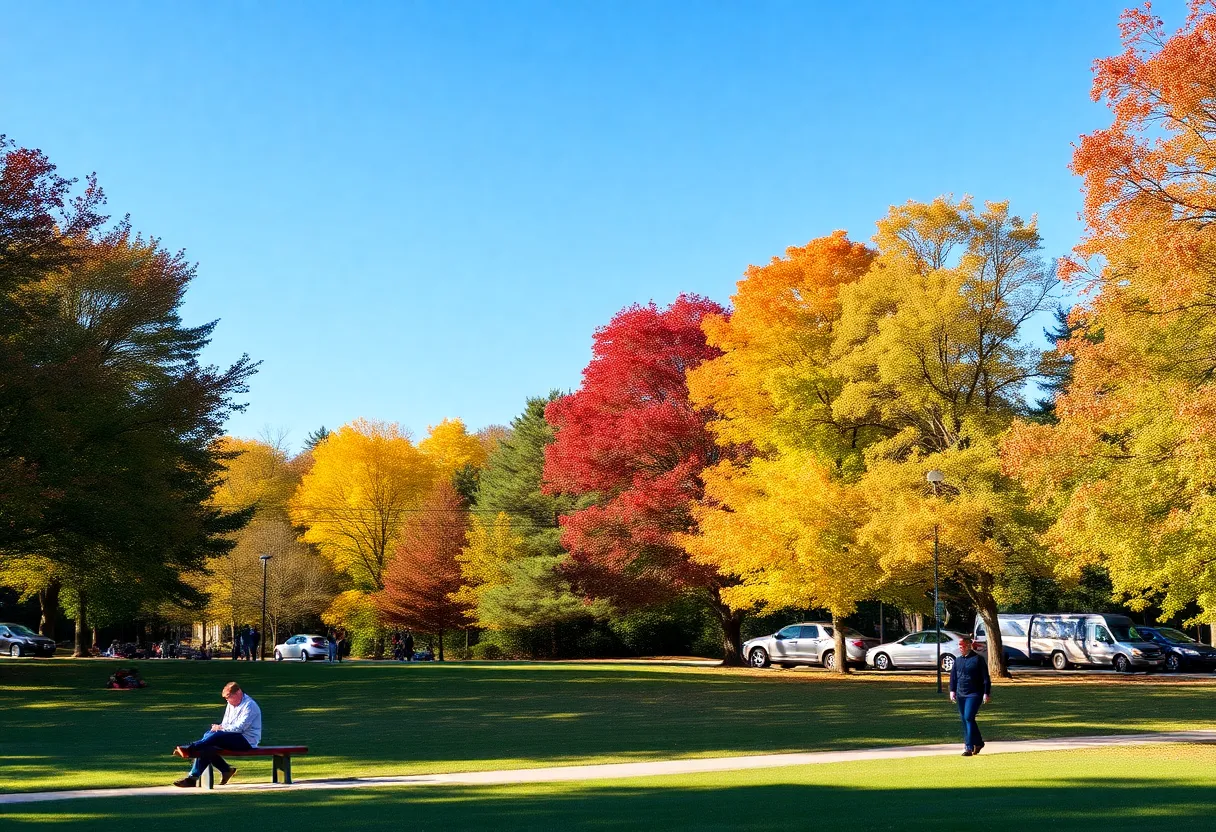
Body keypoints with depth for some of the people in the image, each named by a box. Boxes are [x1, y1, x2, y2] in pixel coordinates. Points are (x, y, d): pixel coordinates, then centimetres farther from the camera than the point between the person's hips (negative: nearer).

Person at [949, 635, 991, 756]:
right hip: (960, 695, 7)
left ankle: (969, 747, -13)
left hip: (974, 694, -7)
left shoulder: (978, 659, -5)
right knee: (965, 720, 10)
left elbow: (986, 677, -5)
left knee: (969, 718, -15)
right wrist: (952, 690, 4)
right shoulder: (958, 660, 12)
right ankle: (978, 742, 26)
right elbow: (953, 676, 15)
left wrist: (986, 693, -9)